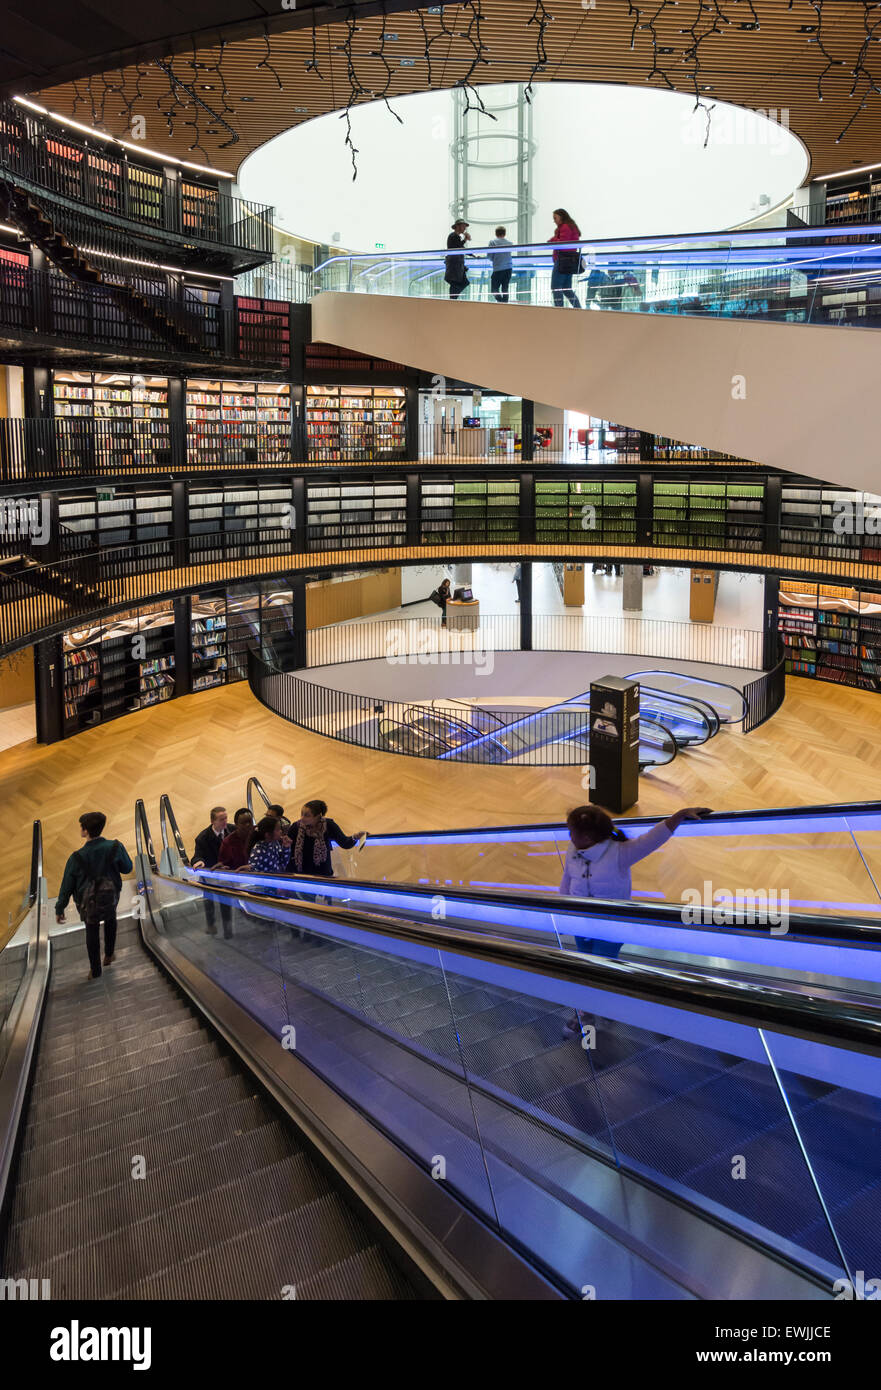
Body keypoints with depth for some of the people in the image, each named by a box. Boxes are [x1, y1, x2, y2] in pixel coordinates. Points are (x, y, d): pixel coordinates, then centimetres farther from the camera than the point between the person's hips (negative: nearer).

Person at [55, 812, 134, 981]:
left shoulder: (77, 858, -22)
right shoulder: (115, 848, -21)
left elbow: (67, 886, -12)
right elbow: (127, 868, -4)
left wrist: (59, 909, 1)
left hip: (87, 903, -1)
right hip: (110, 897, 2)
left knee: (92, 931, 21)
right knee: (110, 919, 34)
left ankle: (95, 970, 34)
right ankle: (109, 955, 46)